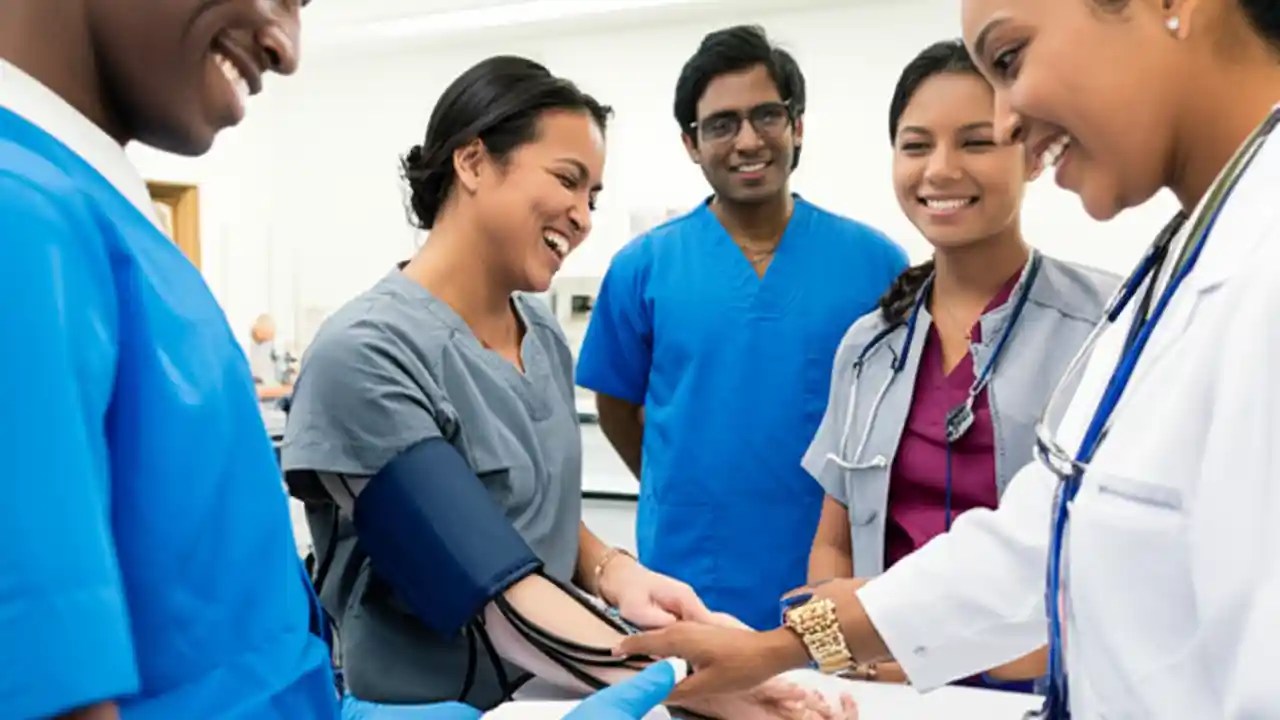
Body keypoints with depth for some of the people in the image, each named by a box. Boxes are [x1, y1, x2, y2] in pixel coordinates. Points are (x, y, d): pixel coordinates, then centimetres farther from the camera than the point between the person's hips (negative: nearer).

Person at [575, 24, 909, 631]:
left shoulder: (875, 261, -3)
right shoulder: (644, 266, -3)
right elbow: (617, 405, 8)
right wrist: (694, 496, 9)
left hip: (832, 583, 0)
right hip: (687, 589, 0)